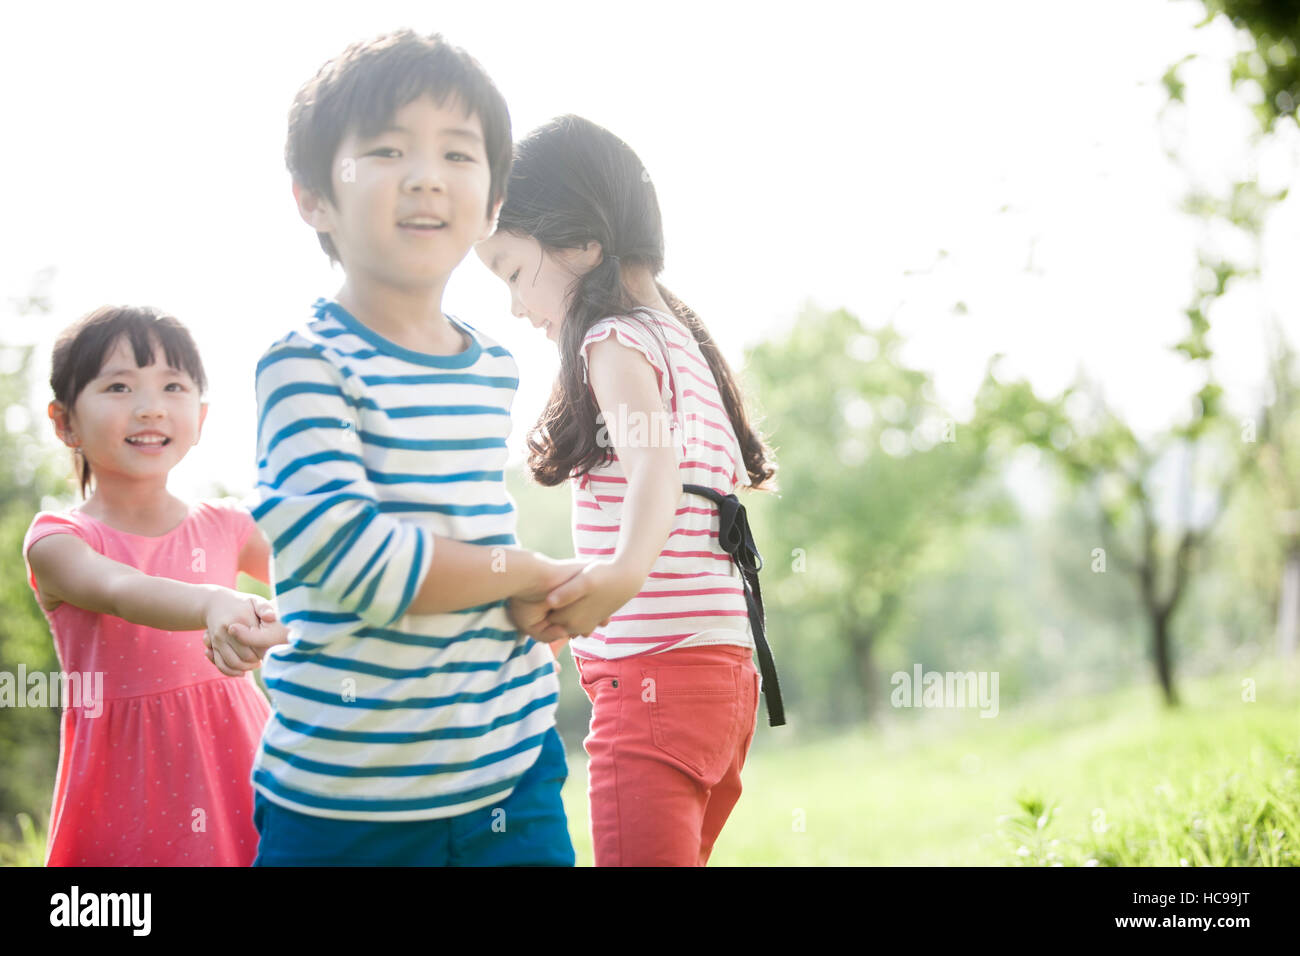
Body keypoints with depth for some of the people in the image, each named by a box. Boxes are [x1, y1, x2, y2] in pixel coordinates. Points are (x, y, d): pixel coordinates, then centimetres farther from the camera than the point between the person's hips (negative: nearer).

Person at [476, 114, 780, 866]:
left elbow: (656, 465, -27)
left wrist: (623, 573, -45)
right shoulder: (680, 337, 20)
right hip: (724, 665, 10)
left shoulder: (616, 342, -8)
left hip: (655, 671, -10)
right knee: (678, 855, 15)